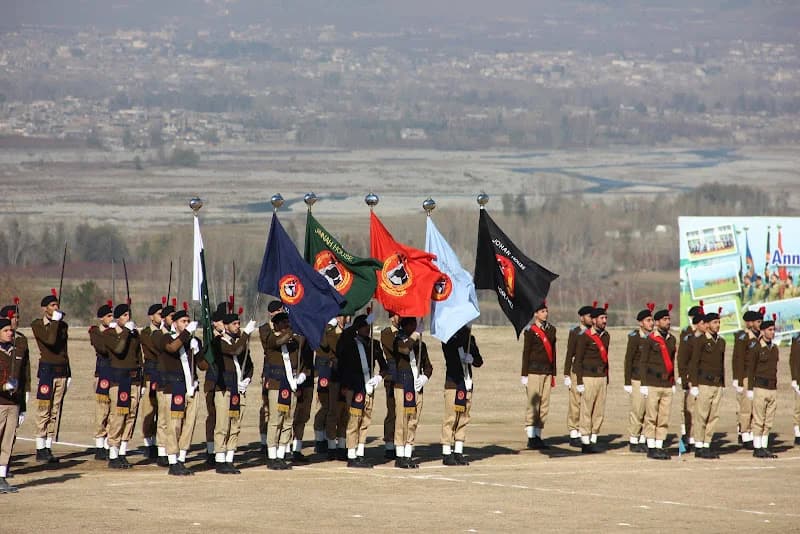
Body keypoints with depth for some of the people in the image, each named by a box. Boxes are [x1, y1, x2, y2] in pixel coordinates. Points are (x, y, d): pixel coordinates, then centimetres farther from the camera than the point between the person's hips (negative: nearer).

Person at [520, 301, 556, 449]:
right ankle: (531, 438, -5)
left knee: (544, 404, 4)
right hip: (534, 371, -6)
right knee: (533, 404, -7)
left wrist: (553, 373, 16)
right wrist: (524, 374, -7)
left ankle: (538, 436, 9)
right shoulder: (530, 331, -3)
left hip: (547, 371, 6)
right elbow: (526, 353, -4)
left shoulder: (551, 329, 15)